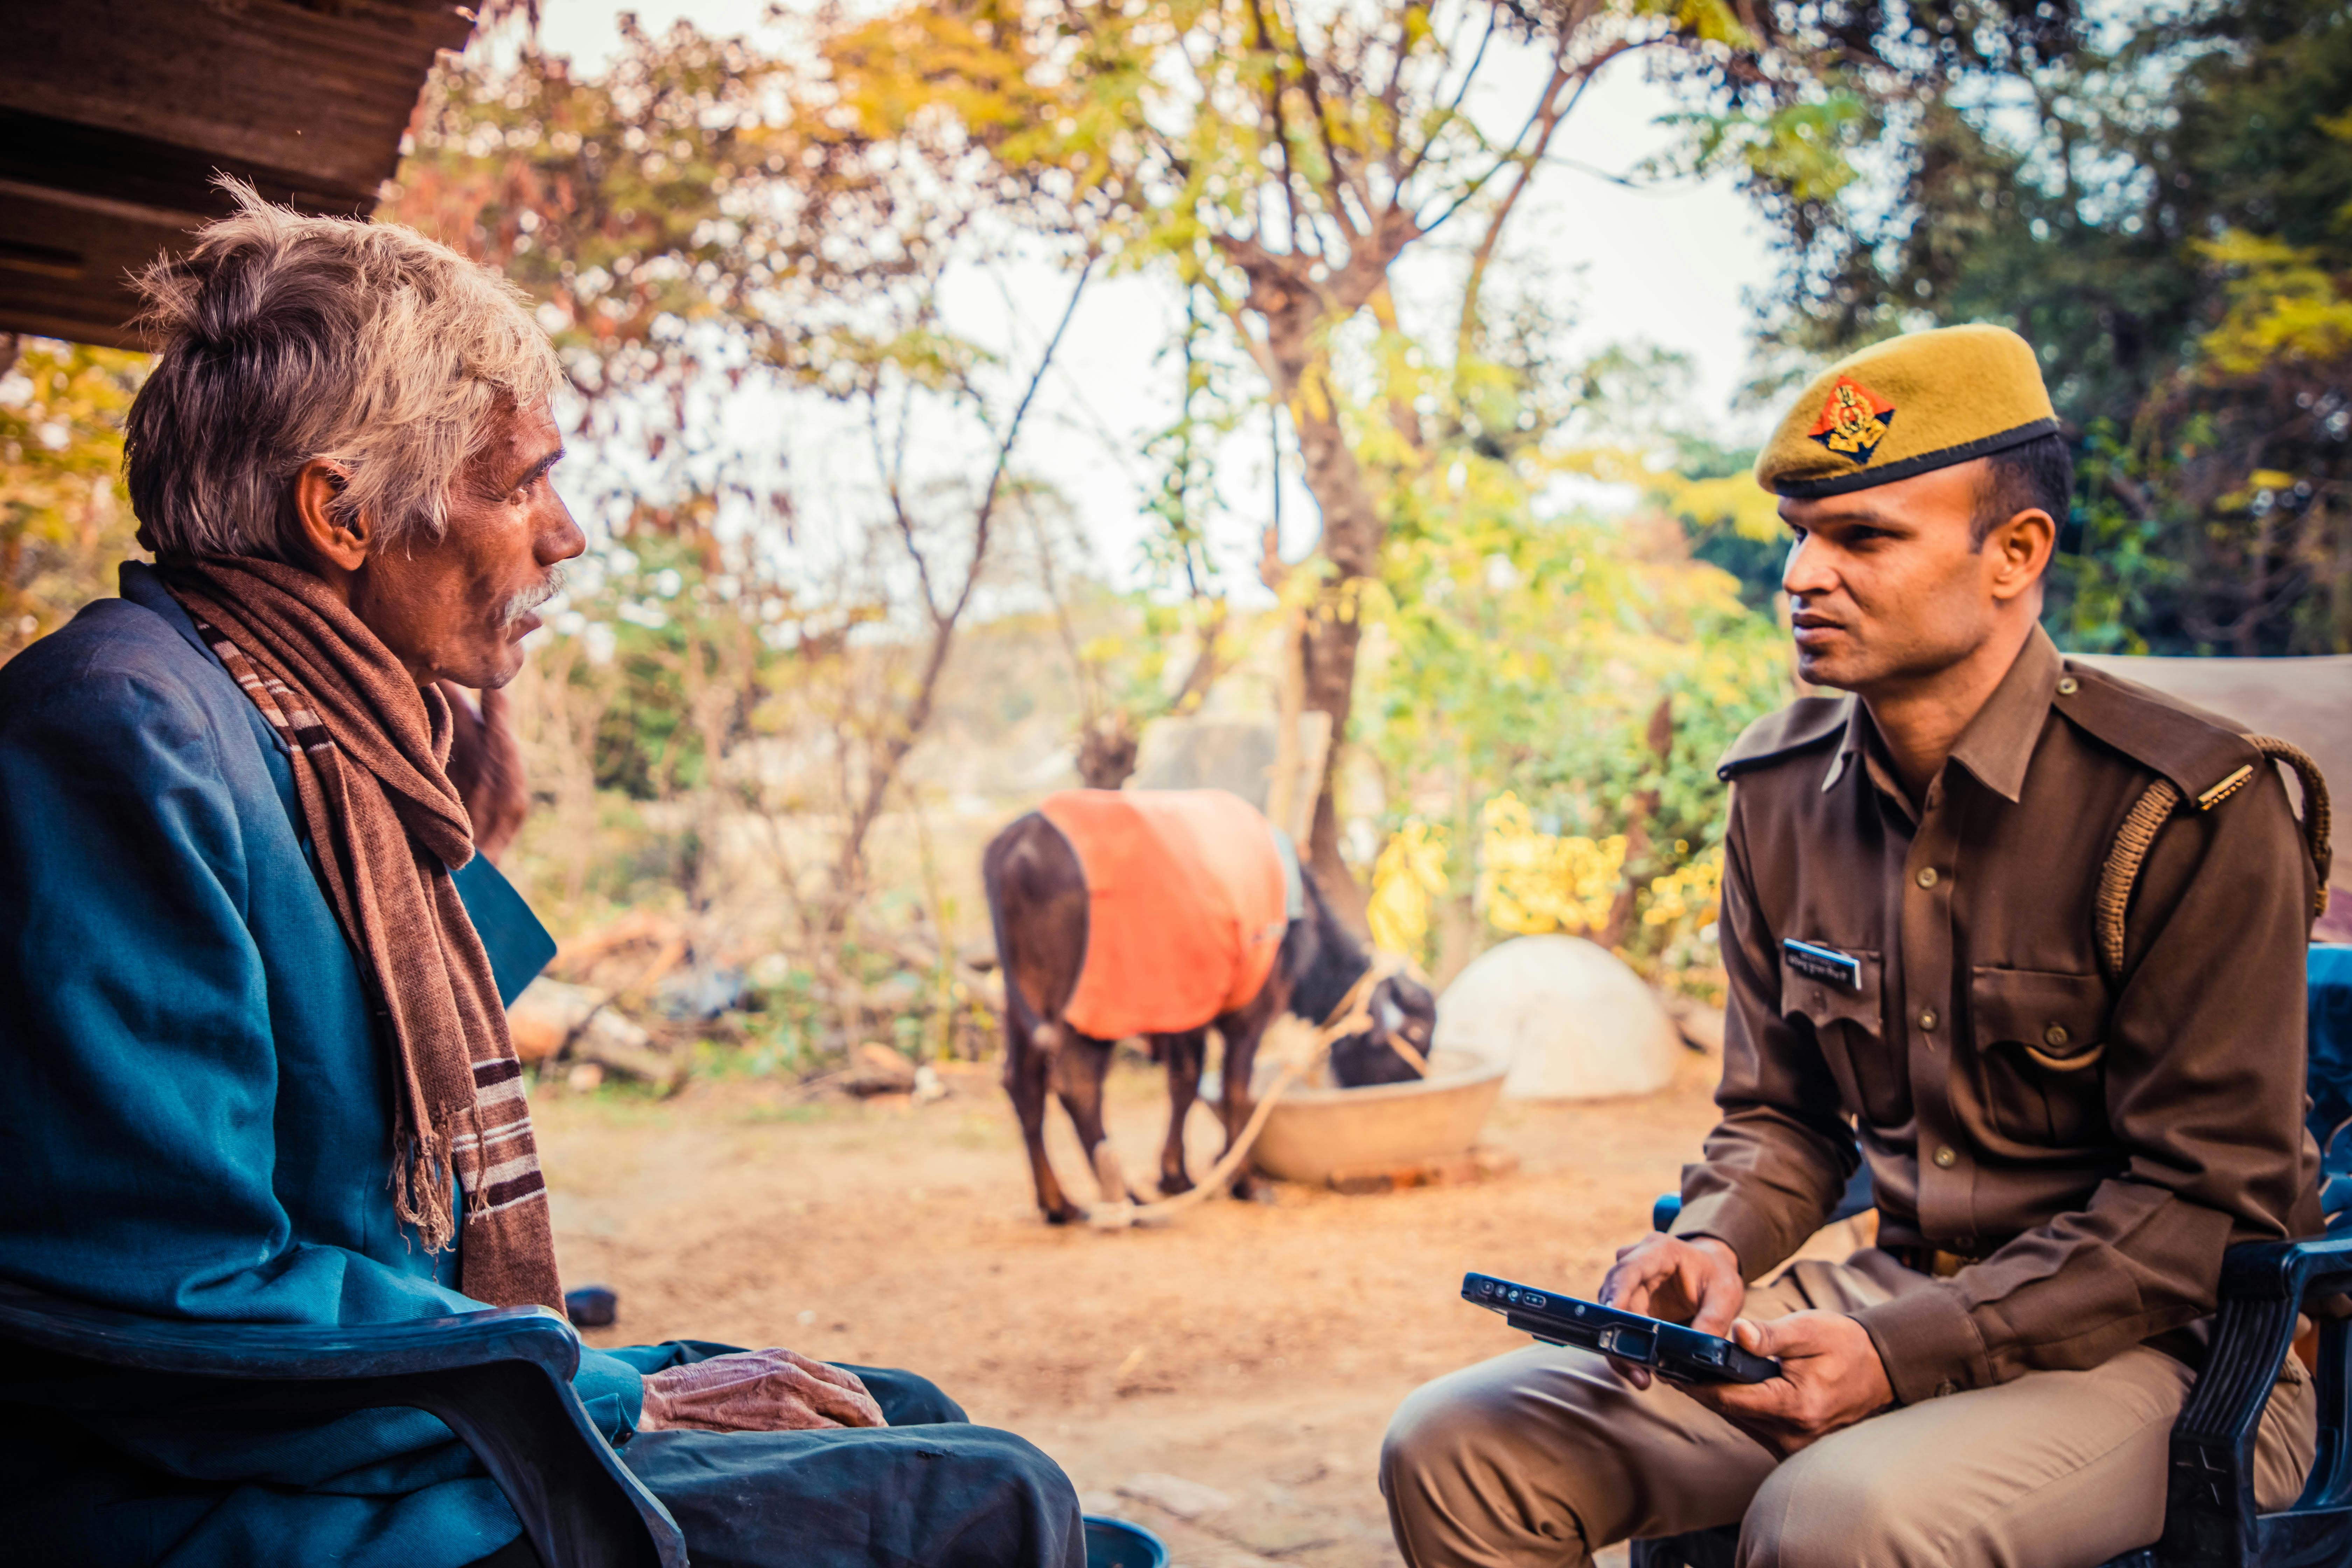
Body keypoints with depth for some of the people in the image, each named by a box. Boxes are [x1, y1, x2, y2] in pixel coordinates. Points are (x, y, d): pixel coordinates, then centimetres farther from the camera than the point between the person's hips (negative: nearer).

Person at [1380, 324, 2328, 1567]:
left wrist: (1907, 1355, -23)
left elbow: (2208, 1197, -14)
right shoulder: (1781, 792, 5)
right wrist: (1712, 1241, -10)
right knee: (1456, 1448, -11)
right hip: (1898, 1302, 6)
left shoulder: (2195, 809, -14)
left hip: (2165, 1346, -5)